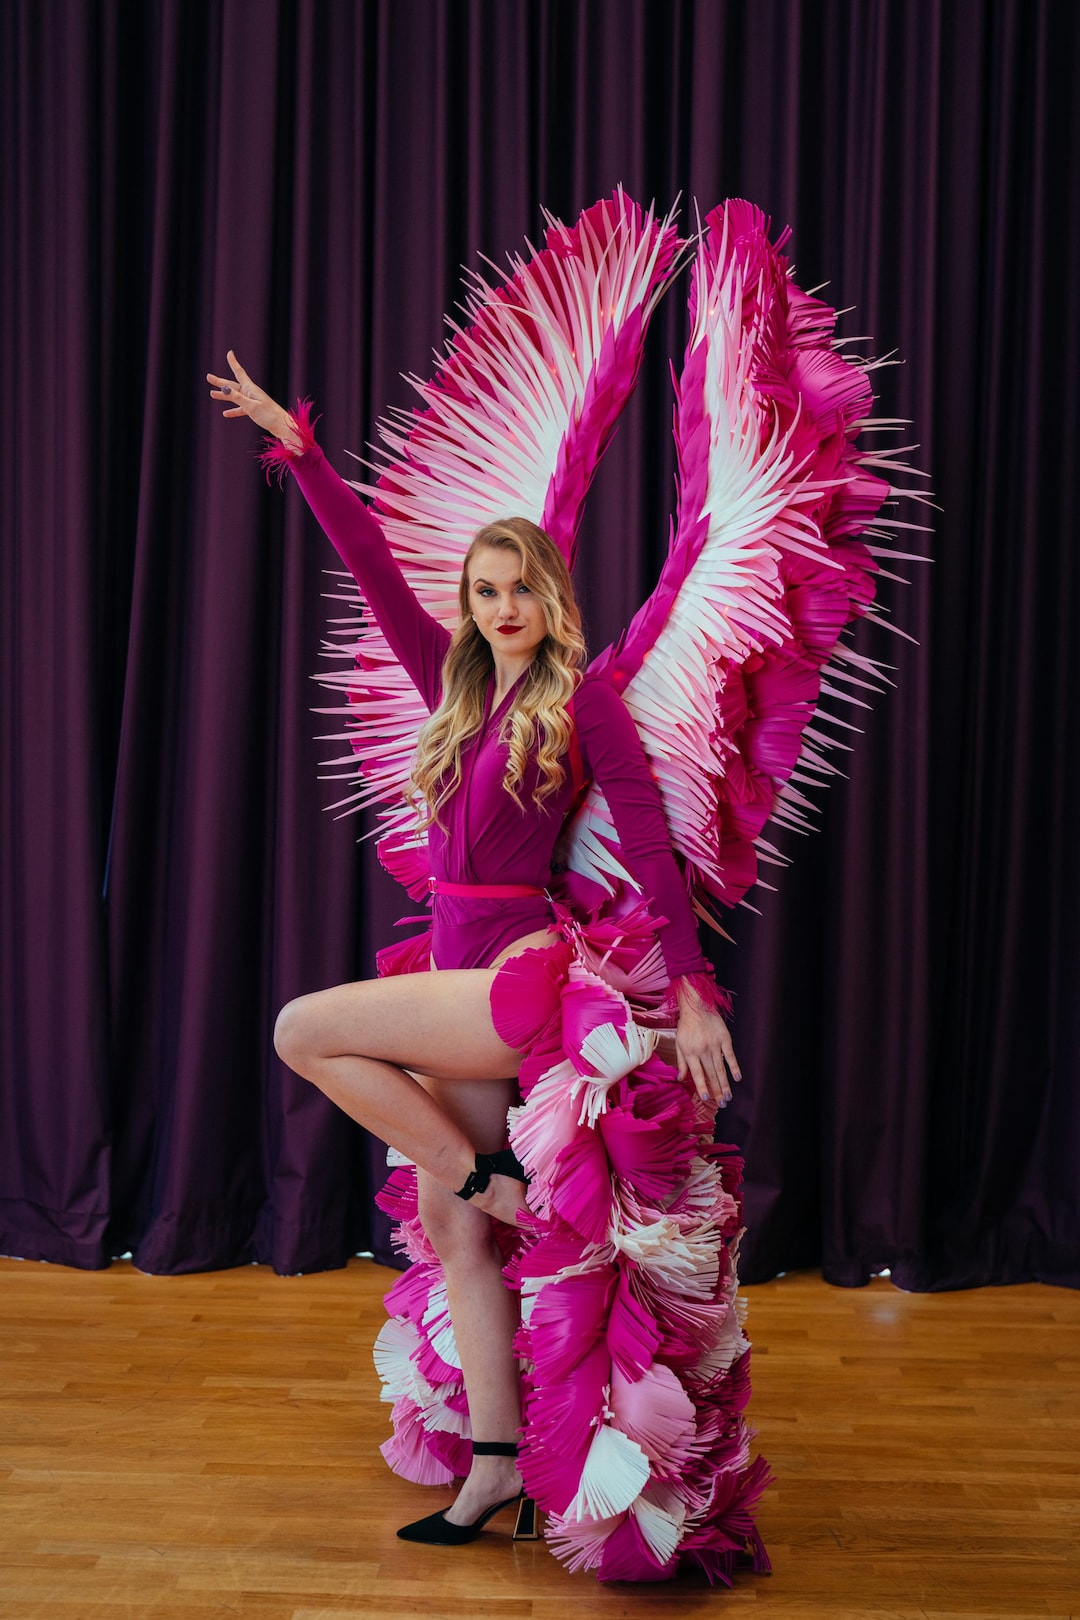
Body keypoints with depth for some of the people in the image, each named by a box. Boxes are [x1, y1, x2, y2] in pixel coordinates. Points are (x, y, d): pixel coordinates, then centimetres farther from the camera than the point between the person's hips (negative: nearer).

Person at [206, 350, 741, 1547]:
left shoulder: (583, 701, -7)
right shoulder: (459, 685, 10)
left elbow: (650, 847, -11)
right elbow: (376, 571, 13)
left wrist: (691, 995, -16)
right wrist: (297, 445, 13)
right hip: (465, 980, 7)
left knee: (304, 1030, -13)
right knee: (451, 1231, 7)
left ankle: (483, 1170, -1)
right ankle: (495, 1465, 17)